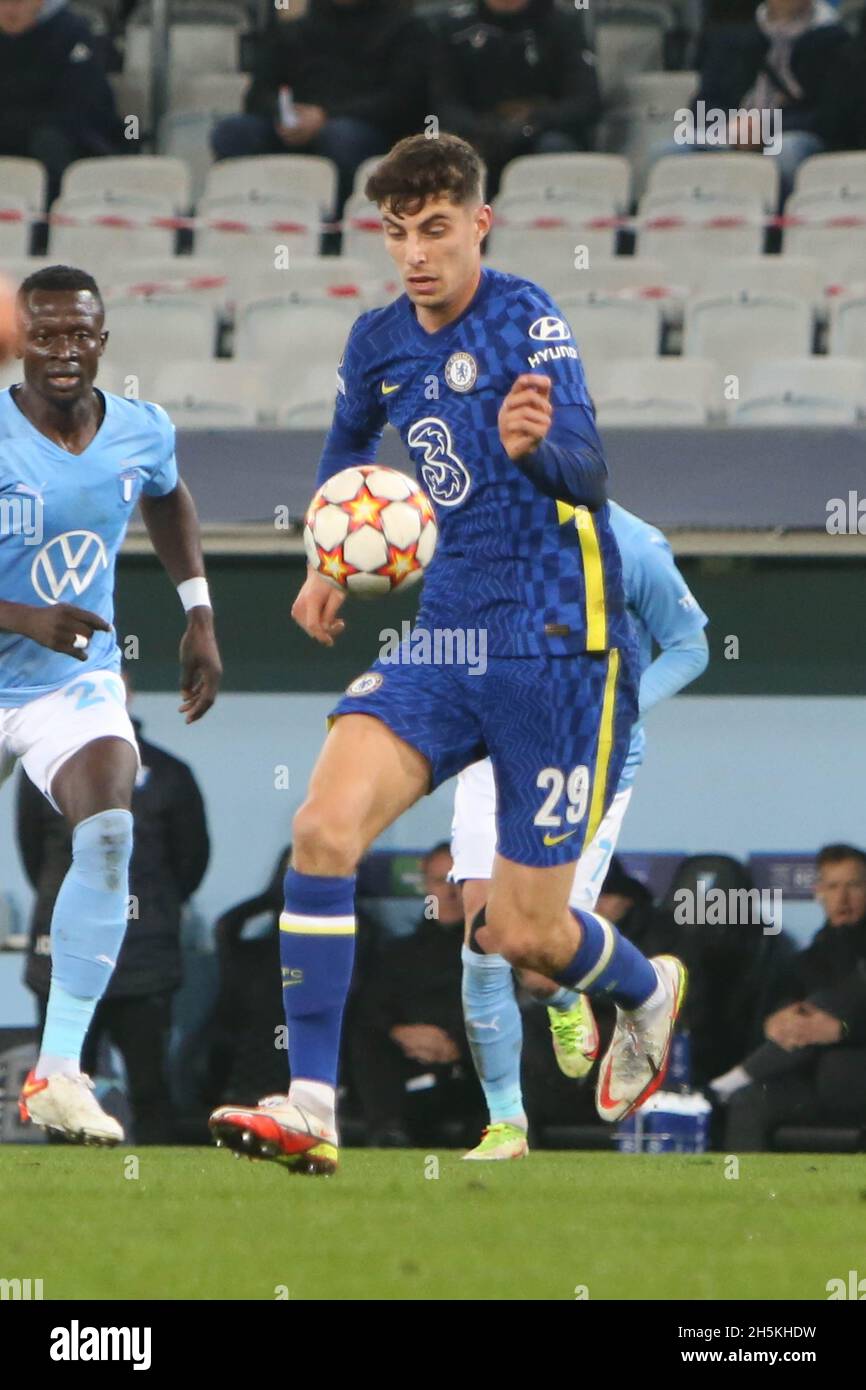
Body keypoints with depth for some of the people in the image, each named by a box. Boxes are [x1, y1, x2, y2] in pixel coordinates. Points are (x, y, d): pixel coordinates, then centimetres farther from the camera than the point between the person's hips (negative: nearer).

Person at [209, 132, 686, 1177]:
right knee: (324, 825, -19)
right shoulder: (380, 341, 5)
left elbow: (587, 472, -29)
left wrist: (539, 446, -52)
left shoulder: (529, 323, -15)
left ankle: (647, 992, 36)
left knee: (523, 933, 0)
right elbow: (349, 444, 28)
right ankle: (309, 1109, -19)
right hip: (444, 638, 5)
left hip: (559, 649, -5)